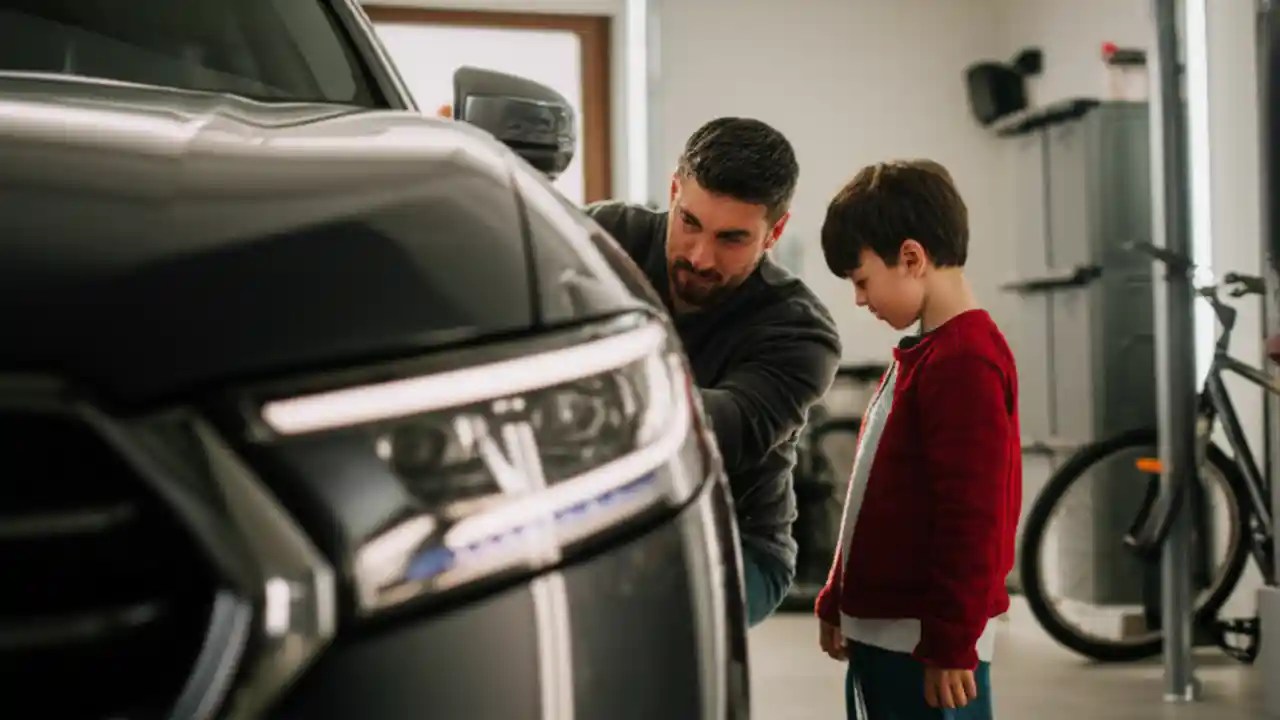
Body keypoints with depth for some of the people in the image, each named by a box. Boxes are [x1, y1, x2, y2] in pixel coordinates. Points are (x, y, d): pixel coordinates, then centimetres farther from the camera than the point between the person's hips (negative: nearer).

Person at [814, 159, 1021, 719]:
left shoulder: (964, 360, -18)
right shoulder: (920, 353, 13)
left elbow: (973, 518, -22)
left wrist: (951, 644, -20)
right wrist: (837, 601, 21)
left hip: (926, 641, -10)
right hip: (879, 630, 10)